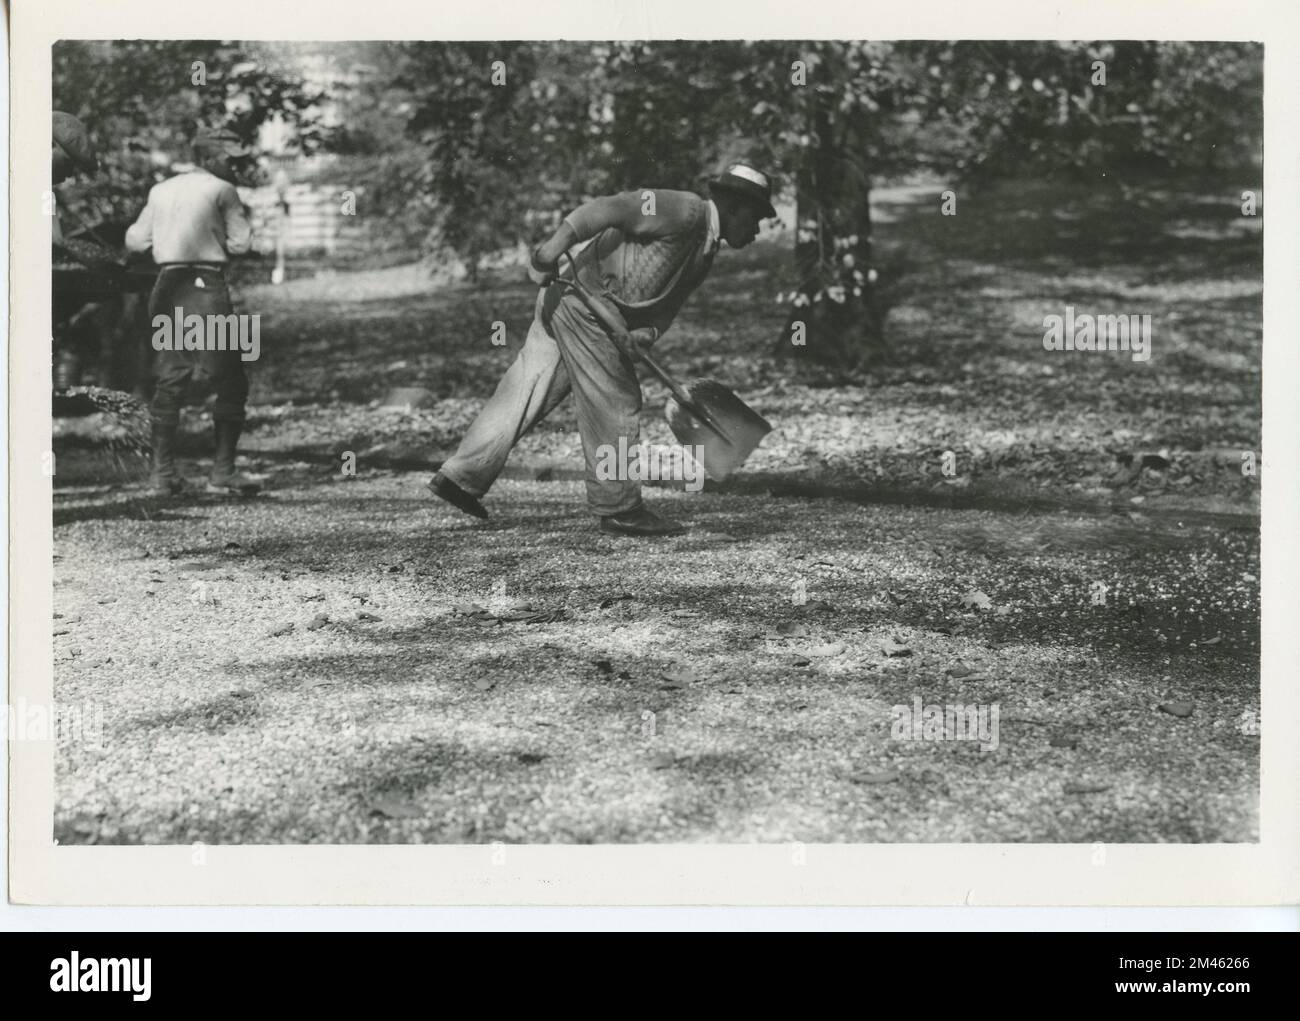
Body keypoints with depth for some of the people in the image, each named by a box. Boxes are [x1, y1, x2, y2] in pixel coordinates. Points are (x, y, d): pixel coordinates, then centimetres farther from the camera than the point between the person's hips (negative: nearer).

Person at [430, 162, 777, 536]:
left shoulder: (703, 255, 18)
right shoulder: (685, 209, -12)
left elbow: (665, 303, 11)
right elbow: (611, 208, -20)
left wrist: (642, 334, -10)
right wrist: (558, 243, -29)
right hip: (584, 299, -10)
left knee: (524, 395, 10)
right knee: (615, 404, -3)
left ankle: (460, 475, 15)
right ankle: (620, 509, 6)